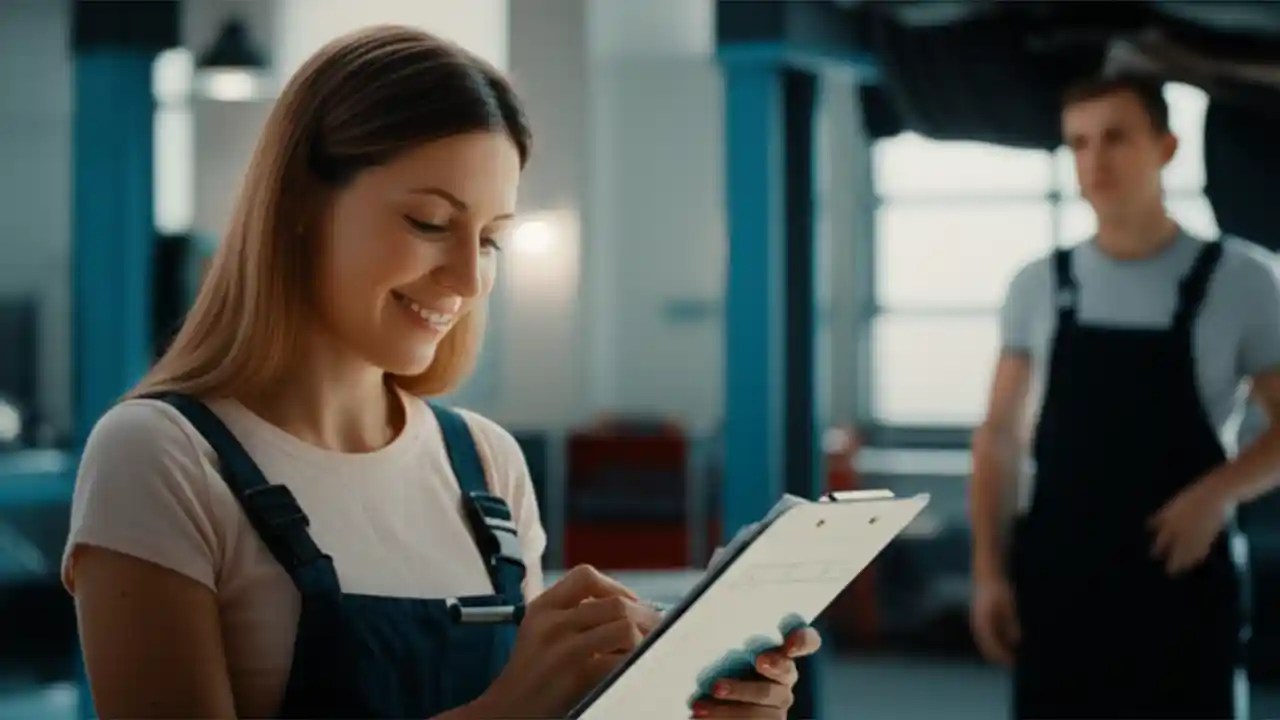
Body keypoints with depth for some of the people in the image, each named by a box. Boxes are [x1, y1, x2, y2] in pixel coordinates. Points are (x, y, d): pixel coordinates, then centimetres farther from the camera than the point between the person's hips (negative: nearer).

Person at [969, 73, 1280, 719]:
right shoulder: (1040, 285, 5)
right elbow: (1000, 436, 9)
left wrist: (1217, 493, -16)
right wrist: (989, 571, 1)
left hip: (1181, 584, -2)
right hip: (1055, 582, 2)